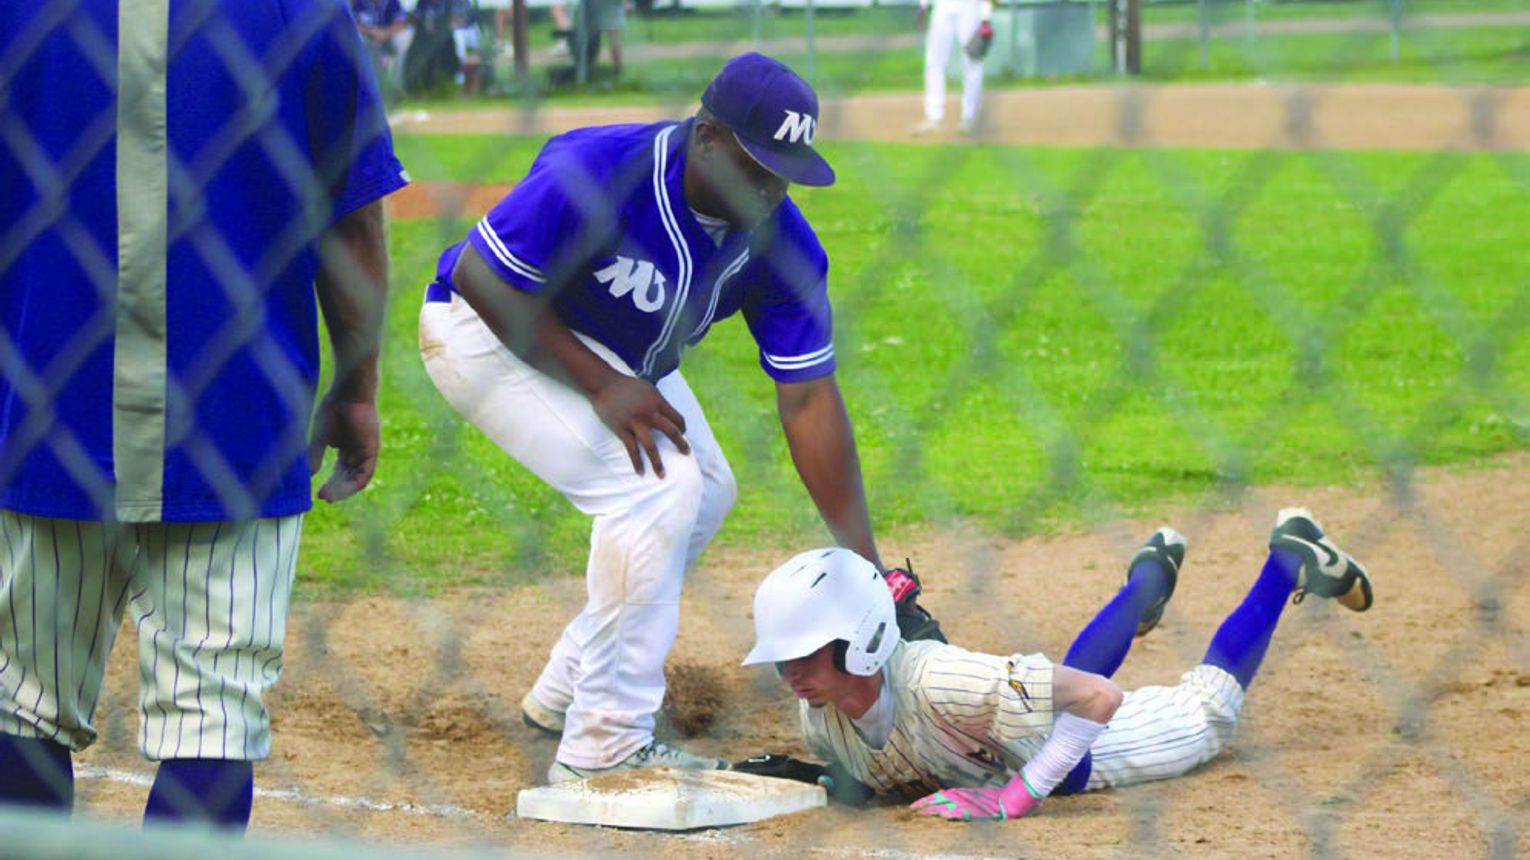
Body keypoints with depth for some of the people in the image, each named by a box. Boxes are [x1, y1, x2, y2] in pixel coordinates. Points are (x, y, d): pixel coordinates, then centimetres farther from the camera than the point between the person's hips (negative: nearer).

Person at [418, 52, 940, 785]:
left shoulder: (781, 242, -17)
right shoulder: (595, 175, -35)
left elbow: (808, 399, -16)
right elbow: (479, 278, -26)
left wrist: (871, 574, -19)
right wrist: (602, 386, -31)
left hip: (612, 355, 8)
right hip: (484, 330, -8)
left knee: (705, 490, 11)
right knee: (656, 483, -23)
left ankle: (566, 694, 25)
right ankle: (605, 746, -15)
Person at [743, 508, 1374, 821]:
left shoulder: (935, 681, -49)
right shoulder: (818, 719, -28)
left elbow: (1098, 697, -45)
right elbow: (859, 767, -1)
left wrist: (1015, 796, -46)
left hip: (1076, 750, -6)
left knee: (1205, 712, 20)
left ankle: (1289, 561, 38)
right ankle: (1148, 580, 64)